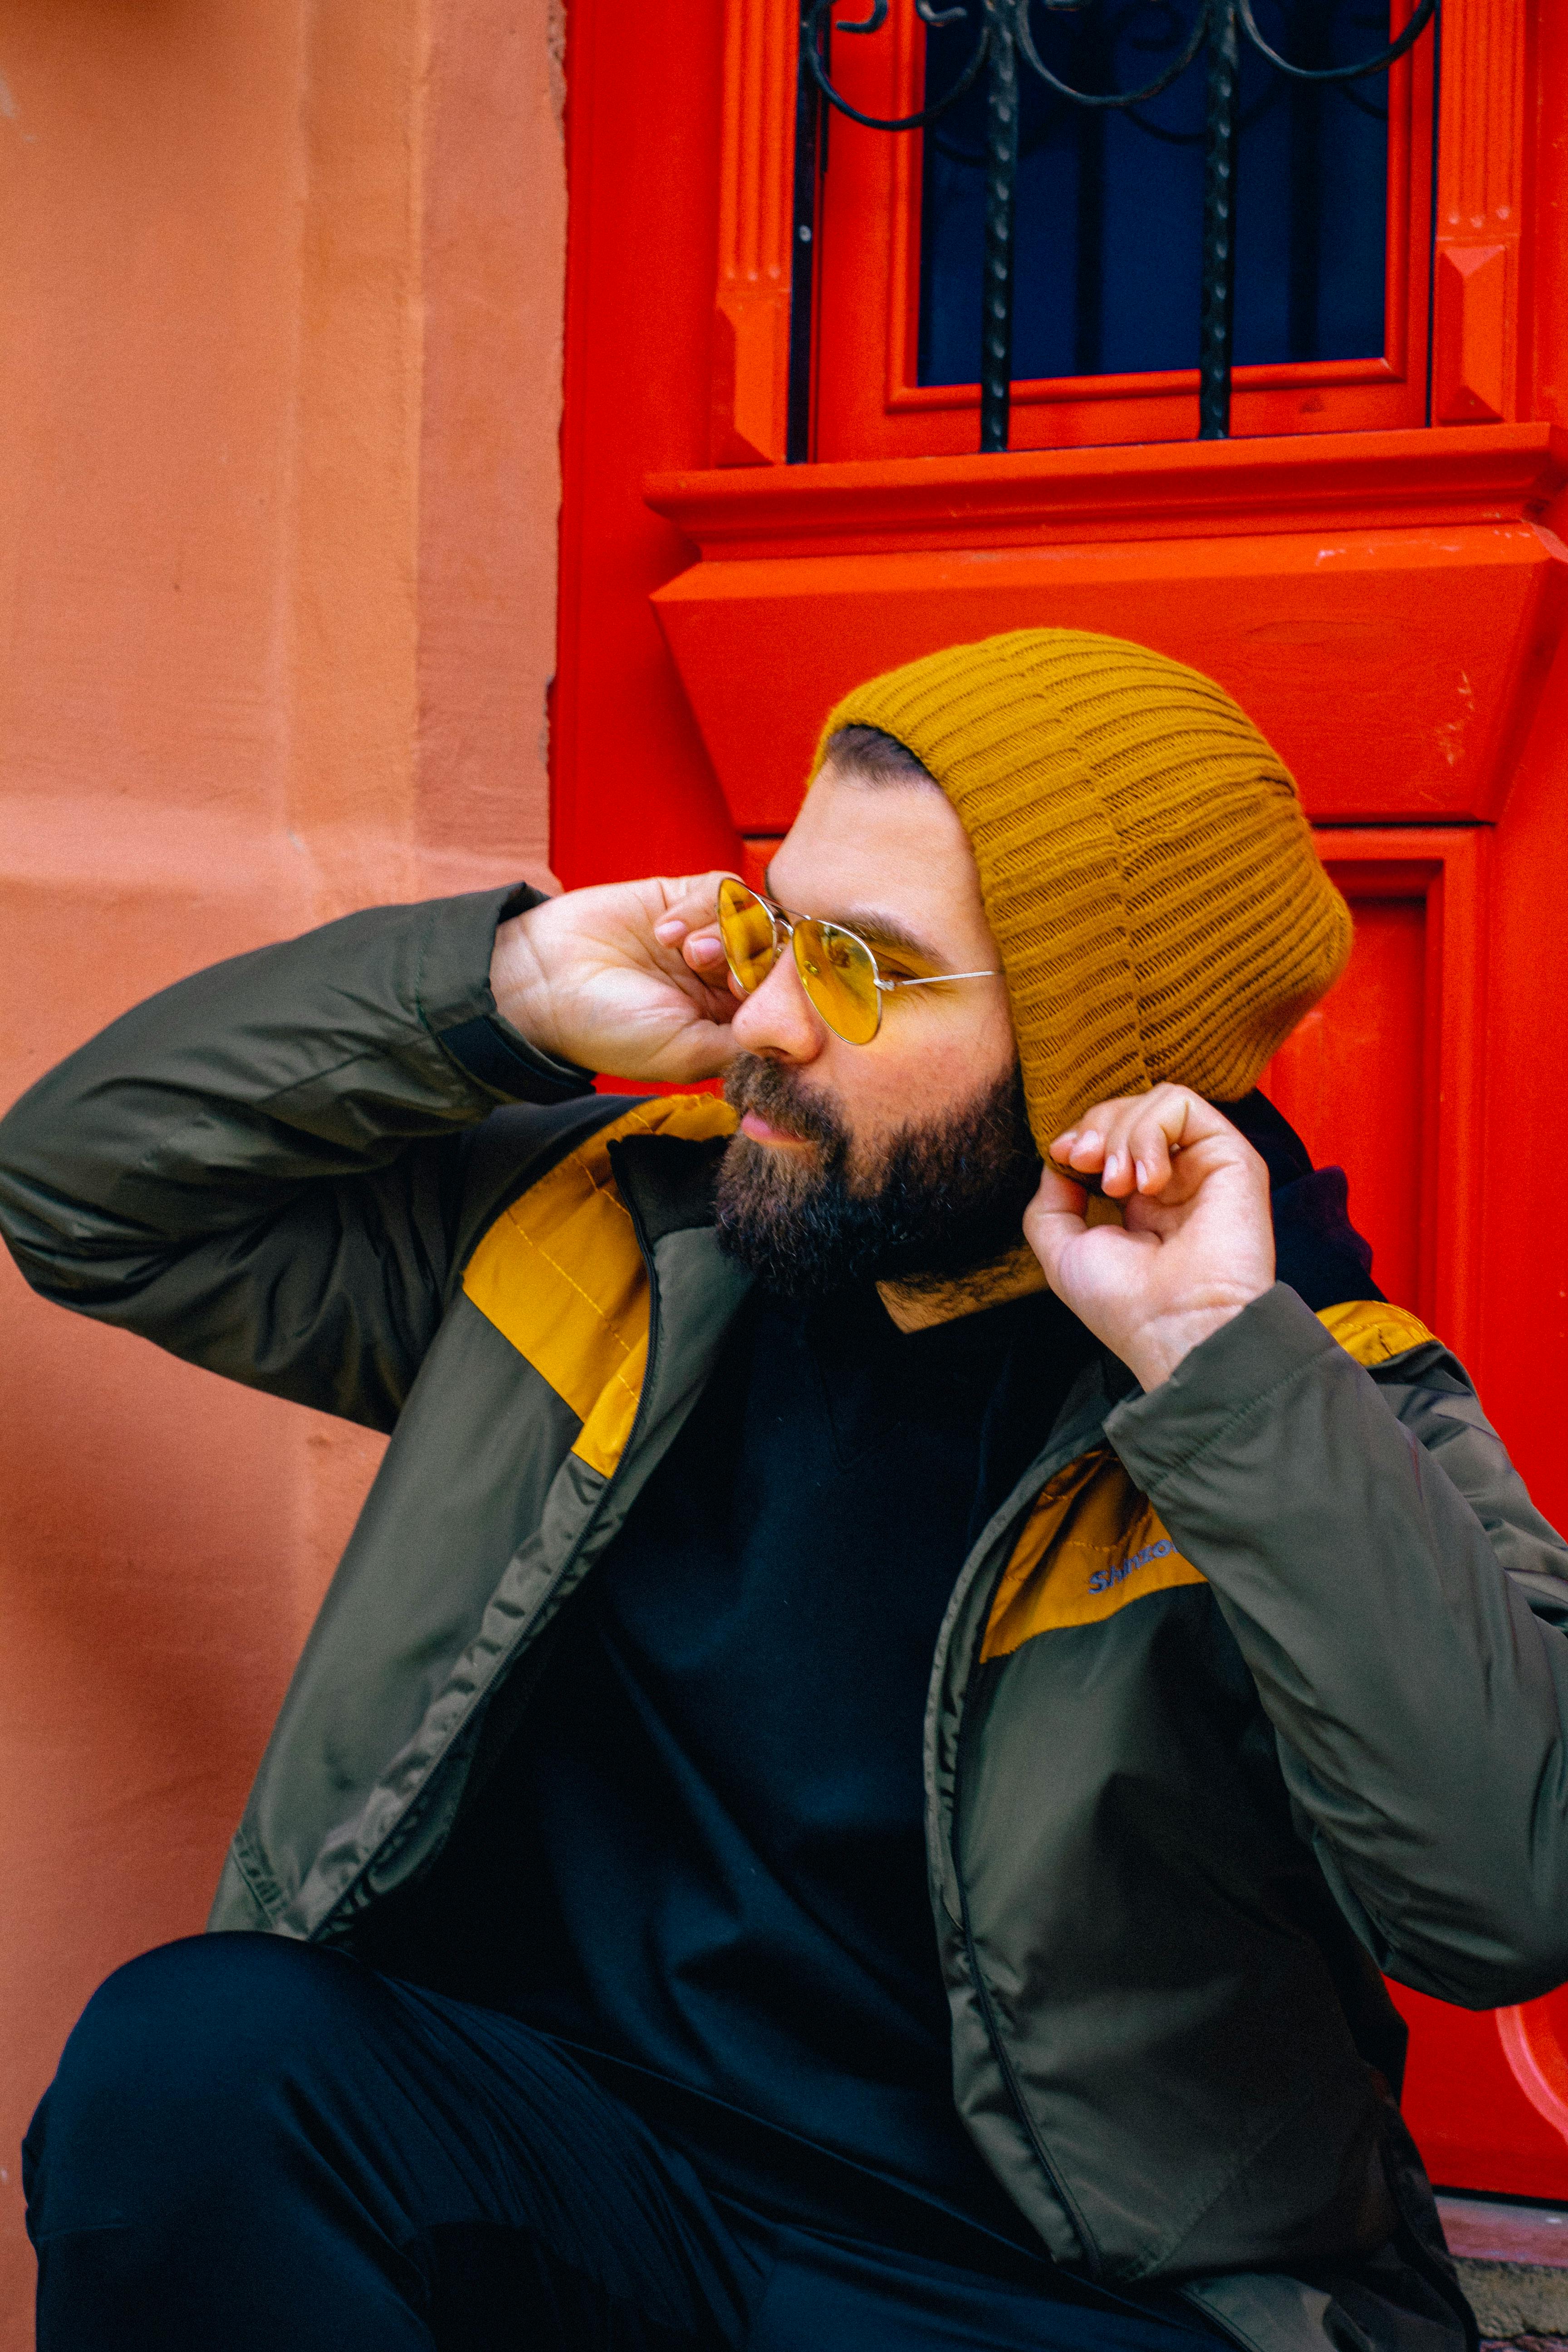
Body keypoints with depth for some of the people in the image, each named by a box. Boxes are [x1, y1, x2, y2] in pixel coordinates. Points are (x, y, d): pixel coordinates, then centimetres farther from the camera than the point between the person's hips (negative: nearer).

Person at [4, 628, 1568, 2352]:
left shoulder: (1319, 1433, -8)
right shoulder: (618, 1234, 3)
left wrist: (1219, 1364, -27)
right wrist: (506, 991, -4)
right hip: (583, 2174, 4)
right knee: (193, 2055, -24)